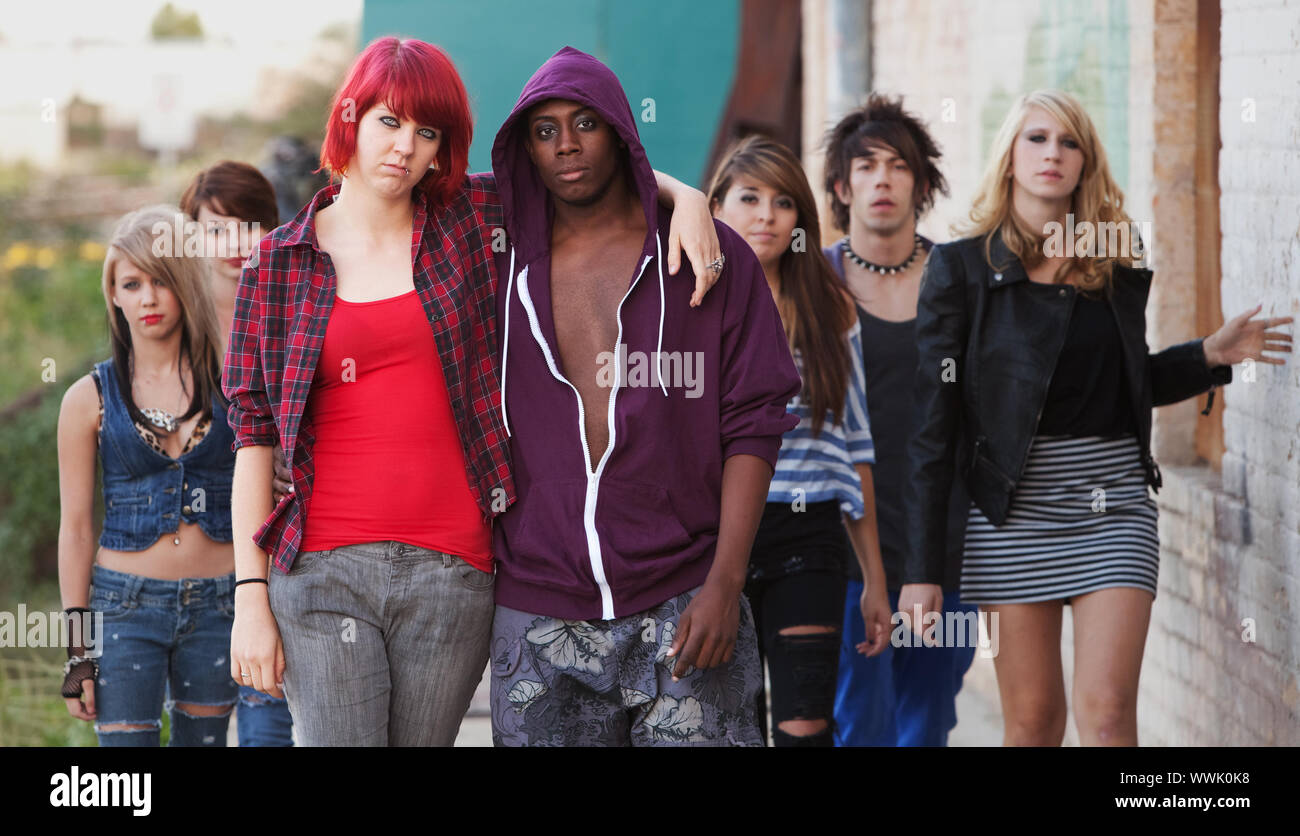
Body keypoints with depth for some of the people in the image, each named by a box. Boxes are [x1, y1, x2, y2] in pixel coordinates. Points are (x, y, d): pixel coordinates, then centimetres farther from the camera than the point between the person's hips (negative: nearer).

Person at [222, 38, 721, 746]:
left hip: (450, 574, 1)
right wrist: (250, 594, -2)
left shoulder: (468, 219, 7)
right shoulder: (281, 262, 5)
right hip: (322, 577, -1)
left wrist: (683, 199, -3)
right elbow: (254, 430, 4)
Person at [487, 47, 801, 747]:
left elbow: (753, 426, 0)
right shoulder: (503, 269, 10)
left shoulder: (708, 256, 4)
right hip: (539, 615, 2)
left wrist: (724, 583, -9)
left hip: (683, 611, -2)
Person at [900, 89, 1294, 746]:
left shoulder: (1115, 269, 10)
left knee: (1107, 714, -10)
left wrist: (1211, 356, 8)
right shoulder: (960, 268, -1)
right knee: (1033, 720, 2)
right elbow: (931, 424, -5)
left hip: (1113, 505, 2)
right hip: (1013, 512, -2)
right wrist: (921, 569, -10)